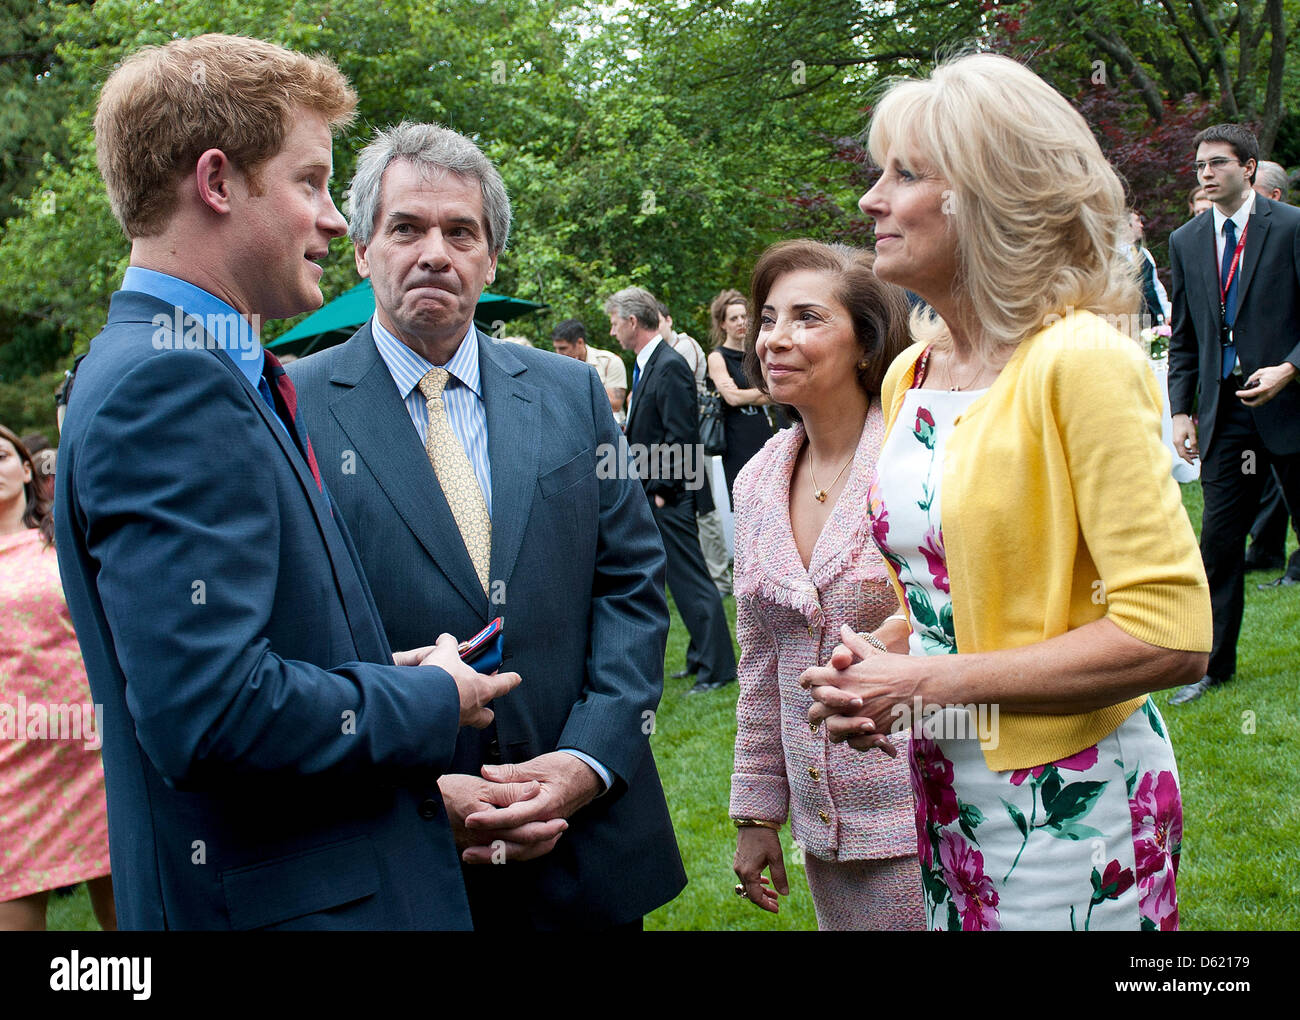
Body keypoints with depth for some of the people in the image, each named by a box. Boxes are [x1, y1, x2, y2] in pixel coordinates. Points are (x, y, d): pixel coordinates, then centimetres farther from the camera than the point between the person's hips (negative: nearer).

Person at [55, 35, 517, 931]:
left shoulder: (191, 371, 11)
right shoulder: (169, 383, -20)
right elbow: (212, 711, -28)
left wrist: (383, 672, 4)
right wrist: (430, 702, -15)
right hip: (277, 899, -9)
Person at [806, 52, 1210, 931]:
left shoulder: (1079, 362, -17)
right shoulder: (909, 375, 5)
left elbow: (1170, 634, -22)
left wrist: (934, 682, -19)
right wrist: (880, 663, -3)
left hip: (1068, 807, -7)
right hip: (945, 791, 7)